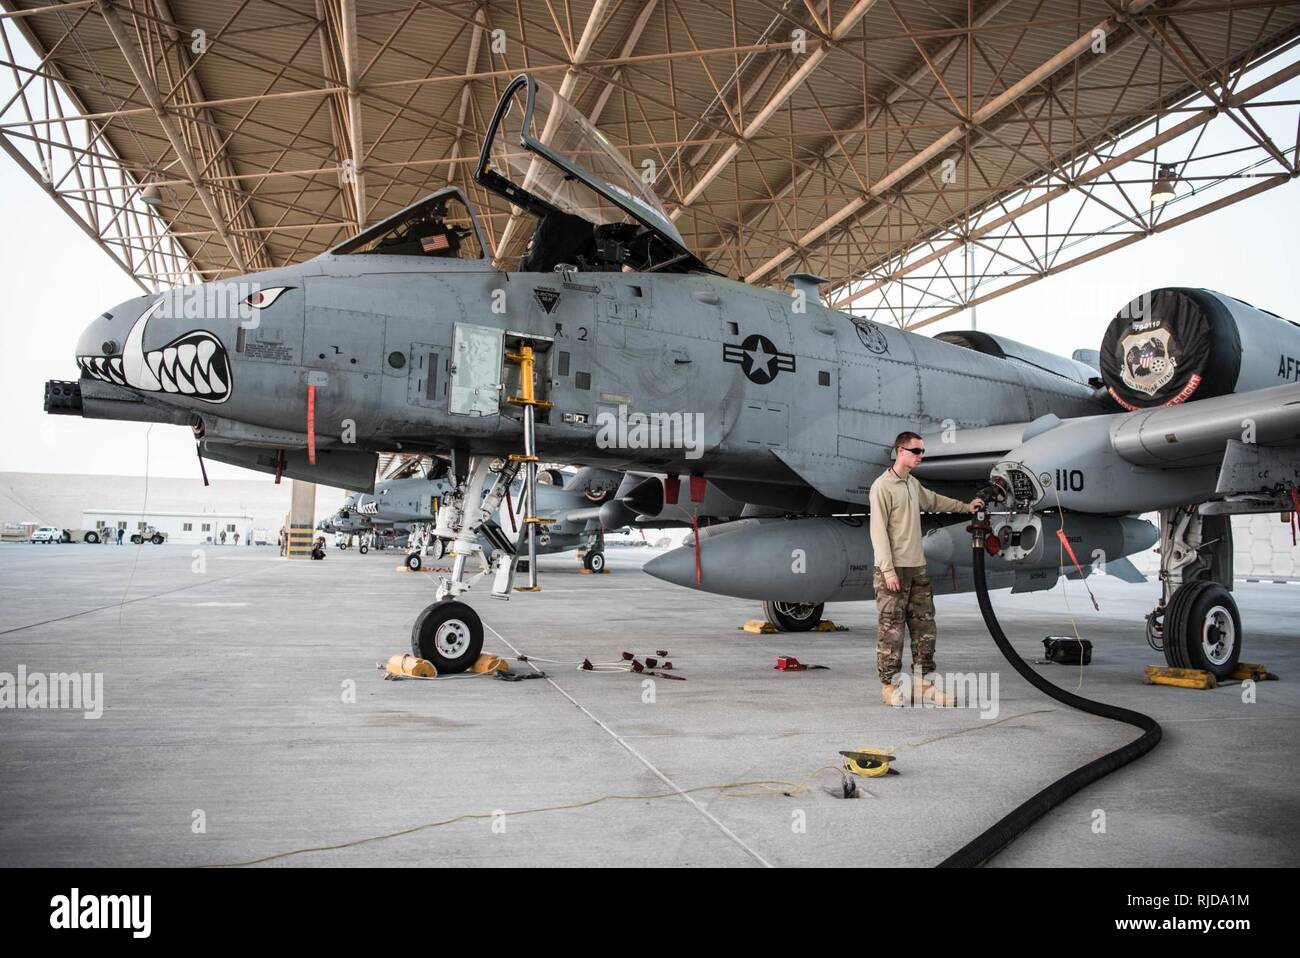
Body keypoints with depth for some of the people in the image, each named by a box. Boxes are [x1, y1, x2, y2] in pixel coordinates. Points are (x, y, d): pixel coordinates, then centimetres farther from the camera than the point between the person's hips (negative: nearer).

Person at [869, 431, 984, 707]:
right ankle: (889, 686, 6)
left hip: (918, 569, 8)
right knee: (891, 630, -3)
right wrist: (888, 571, -17)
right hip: (893, 570, -8)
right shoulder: (882, 486, -10)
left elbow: (933, 501, 36)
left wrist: (965, 506, 38)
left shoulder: (913, 484, 13)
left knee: (925, 627, 8)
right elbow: (878, 531, -14)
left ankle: (922, 683, 16)